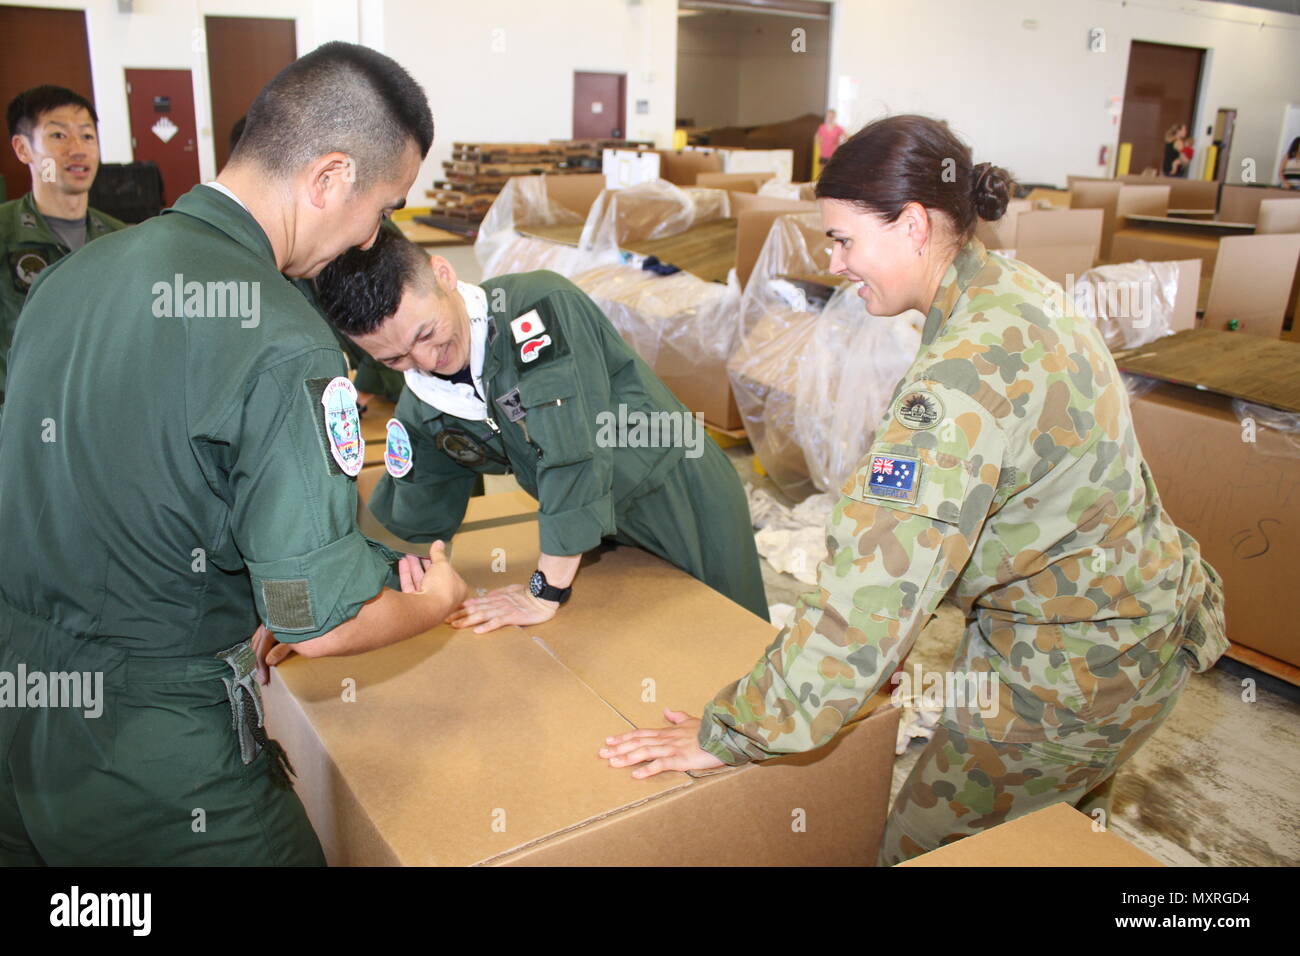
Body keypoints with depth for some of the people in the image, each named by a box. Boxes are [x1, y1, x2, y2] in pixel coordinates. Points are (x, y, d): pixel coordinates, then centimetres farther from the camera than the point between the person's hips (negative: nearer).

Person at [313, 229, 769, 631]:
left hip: (682, 497, -5)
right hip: (607, 533, 5)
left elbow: (575, 452, -32)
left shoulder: (542, 306, -29)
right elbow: (402, 529, 6)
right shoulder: (420, 413, -7)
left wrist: (546, 591, -26)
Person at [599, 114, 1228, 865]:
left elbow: (875, 591, -35)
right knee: (1058, 824, 28)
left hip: (1080, 665, -9)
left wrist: (732, 733, -26)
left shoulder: (970, 375, -33)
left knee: (922, 849, 4)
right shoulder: (1016, 289, -2)